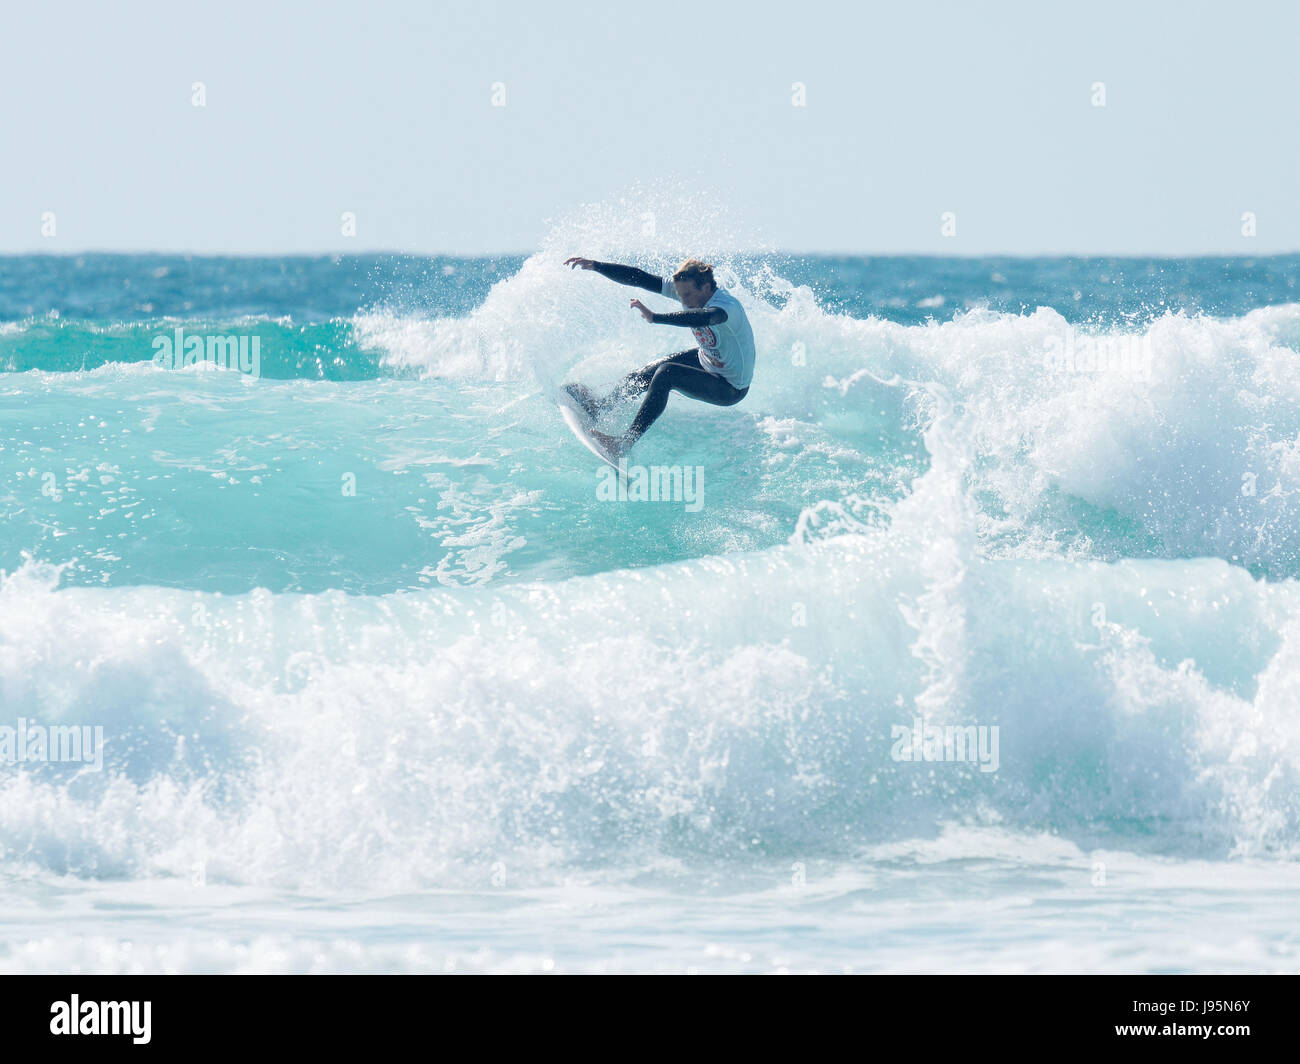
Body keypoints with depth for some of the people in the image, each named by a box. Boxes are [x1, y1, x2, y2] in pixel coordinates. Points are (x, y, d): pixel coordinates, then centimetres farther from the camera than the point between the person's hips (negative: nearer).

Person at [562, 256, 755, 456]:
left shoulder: (727, 305, -34)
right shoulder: (685, 287, -11)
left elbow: (704, 318, -56)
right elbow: (640, 279, -12)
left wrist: (655, 318, -62)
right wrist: (596, 266, -19)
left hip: (731, 388, -9)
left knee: (666, 374, -25)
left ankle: (625, 443, -24)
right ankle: (599, 406, 30)